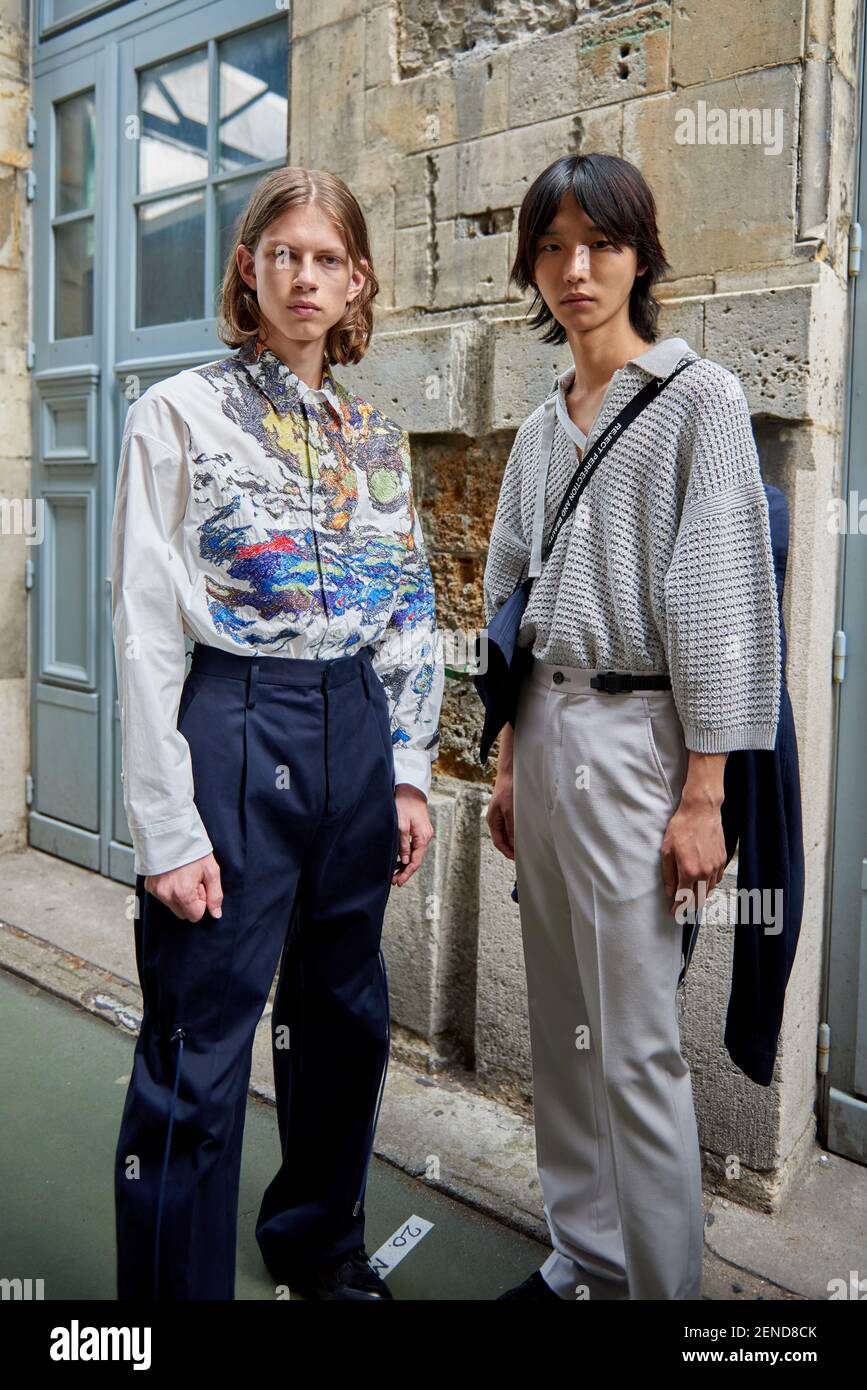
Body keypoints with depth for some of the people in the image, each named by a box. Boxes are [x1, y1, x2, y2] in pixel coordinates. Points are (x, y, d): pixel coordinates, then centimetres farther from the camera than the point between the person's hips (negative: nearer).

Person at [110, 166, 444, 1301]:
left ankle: (318, 1240, 41)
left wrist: (409, 768, 7)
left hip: (356, 733, 6)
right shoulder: (179, 414, -4)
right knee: (199, 1060, 1)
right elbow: (144, 629, -9)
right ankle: (176, 1283, 24)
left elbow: (413, 615, 14)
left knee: (345, 1017, 17)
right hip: (233, 731, -5)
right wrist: (167, 829, -13)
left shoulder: (377, 434, 11)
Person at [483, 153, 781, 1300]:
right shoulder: (542, 426, 15)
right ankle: (582, 1262, 31)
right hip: (546, 730, 7)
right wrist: (508, 764, 14)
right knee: (563, 1030, 14)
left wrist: (702, 795, -14)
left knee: (635, 1045, -2)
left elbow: (720, 596, -10)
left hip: (635, 735, -6)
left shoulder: (700, 397, -3)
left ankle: (659, 1283, 18)